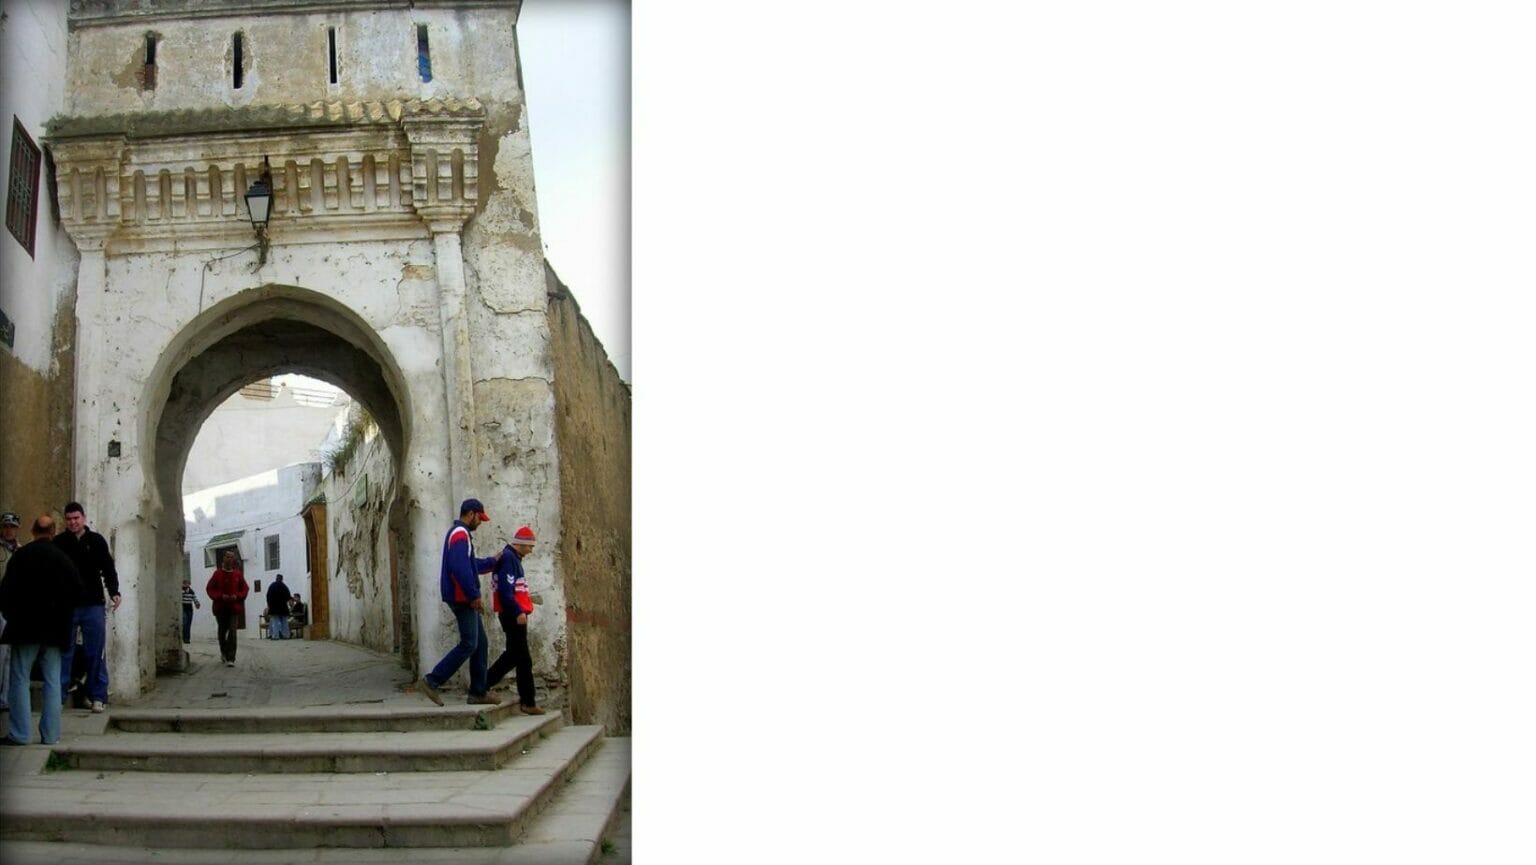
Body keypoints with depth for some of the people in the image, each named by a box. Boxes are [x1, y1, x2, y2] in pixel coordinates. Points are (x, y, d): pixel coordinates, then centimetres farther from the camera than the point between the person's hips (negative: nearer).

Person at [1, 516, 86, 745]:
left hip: (25, 626, -2)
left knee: (20, 679, 4)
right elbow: (78, 592, 2)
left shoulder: (21, 556, -6)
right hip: (54, 629, 2)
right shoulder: (64, 558, 1)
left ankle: (21, 733, 0)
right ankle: (51, 734, 6)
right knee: (52, 681, 7)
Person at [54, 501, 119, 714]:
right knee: (64, 652, 2)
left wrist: (113, 591, -13)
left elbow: (108, 568, 1)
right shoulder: (59, 543, 6)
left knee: (96, 653, 1)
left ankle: (97, 697, 4)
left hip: (93, 605, 0)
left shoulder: (96, 541, 5)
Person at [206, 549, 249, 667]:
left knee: (232, 632, -13)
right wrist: (220, 596, -13)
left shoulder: (238, 574, 4)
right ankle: (224, 653, 34)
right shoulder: (217, 573, 2)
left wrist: (237, 596, -11)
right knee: (222, 632, 12)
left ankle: (230, 658, -16)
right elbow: (210, 589, 2)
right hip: (220, 607, 1)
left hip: (234, 607, -1)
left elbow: (245, 589, 8)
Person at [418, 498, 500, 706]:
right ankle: (432, 681, -7)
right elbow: (461, 569, -25)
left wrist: (492, 561, 32)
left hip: (465, 600, 11)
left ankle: (478, 692, 13)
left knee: (480, 643, 10)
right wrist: (474, 595, -22)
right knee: (469, 644, -9)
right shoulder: (460, 534, -14)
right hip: (462, 599, -11)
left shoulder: (458, 533, 19)